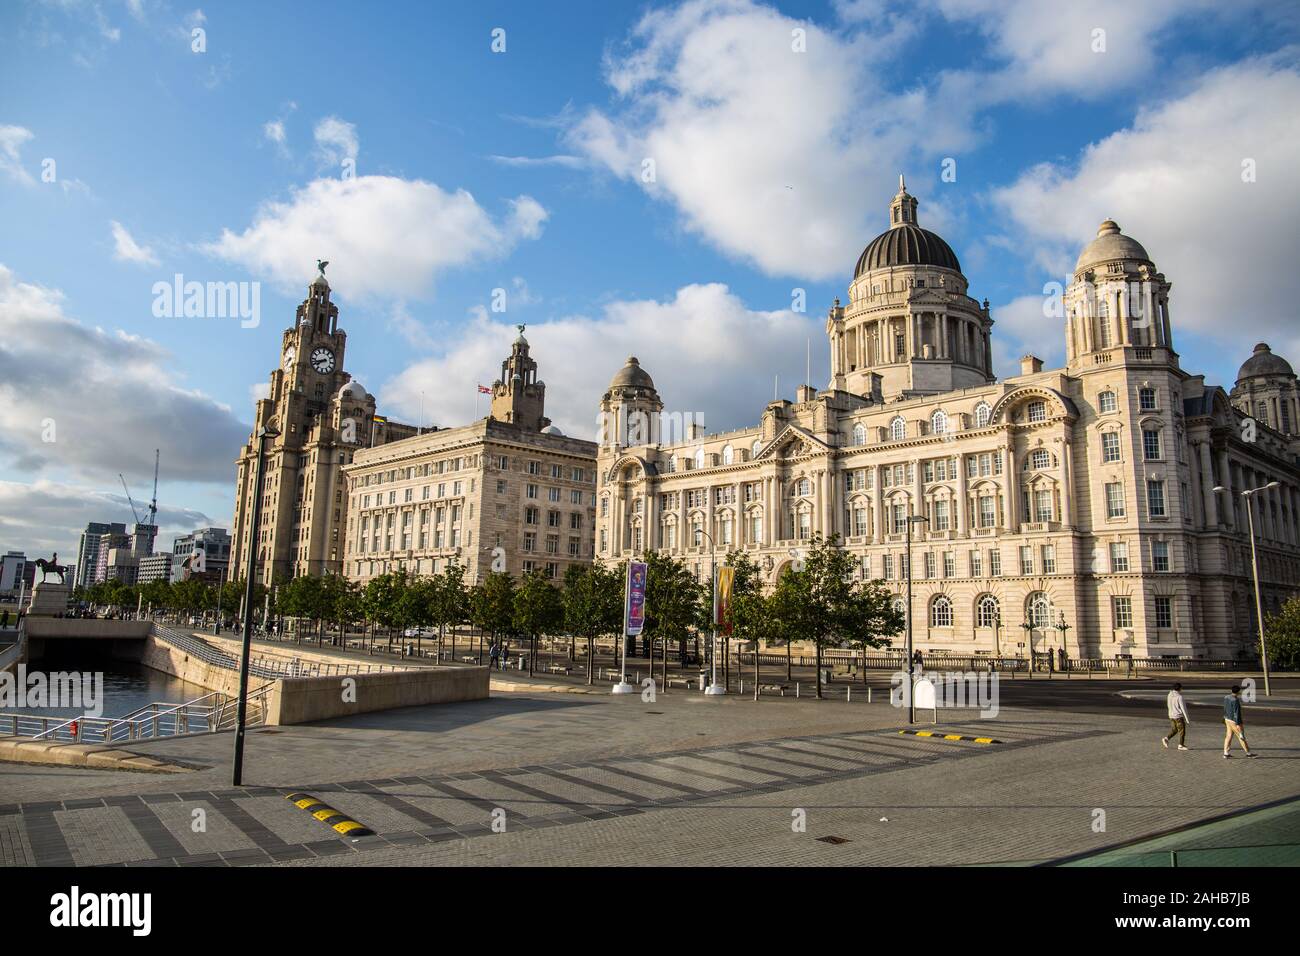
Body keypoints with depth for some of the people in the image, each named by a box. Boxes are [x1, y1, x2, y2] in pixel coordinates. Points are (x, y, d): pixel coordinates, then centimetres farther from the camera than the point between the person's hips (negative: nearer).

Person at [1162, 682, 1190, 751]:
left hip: (1171, 716, 7)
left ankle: (1166, 739, 3)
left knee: (1174, 729, 17)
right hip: (1179, 716, -7)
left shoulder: (1169, 695, 4)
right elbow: (1183, 708, -16)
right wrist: (1187, 718, -10)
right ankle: (1181, 745, 9)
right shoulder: (1179, 697, -17)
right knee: (1182, 730, 5)